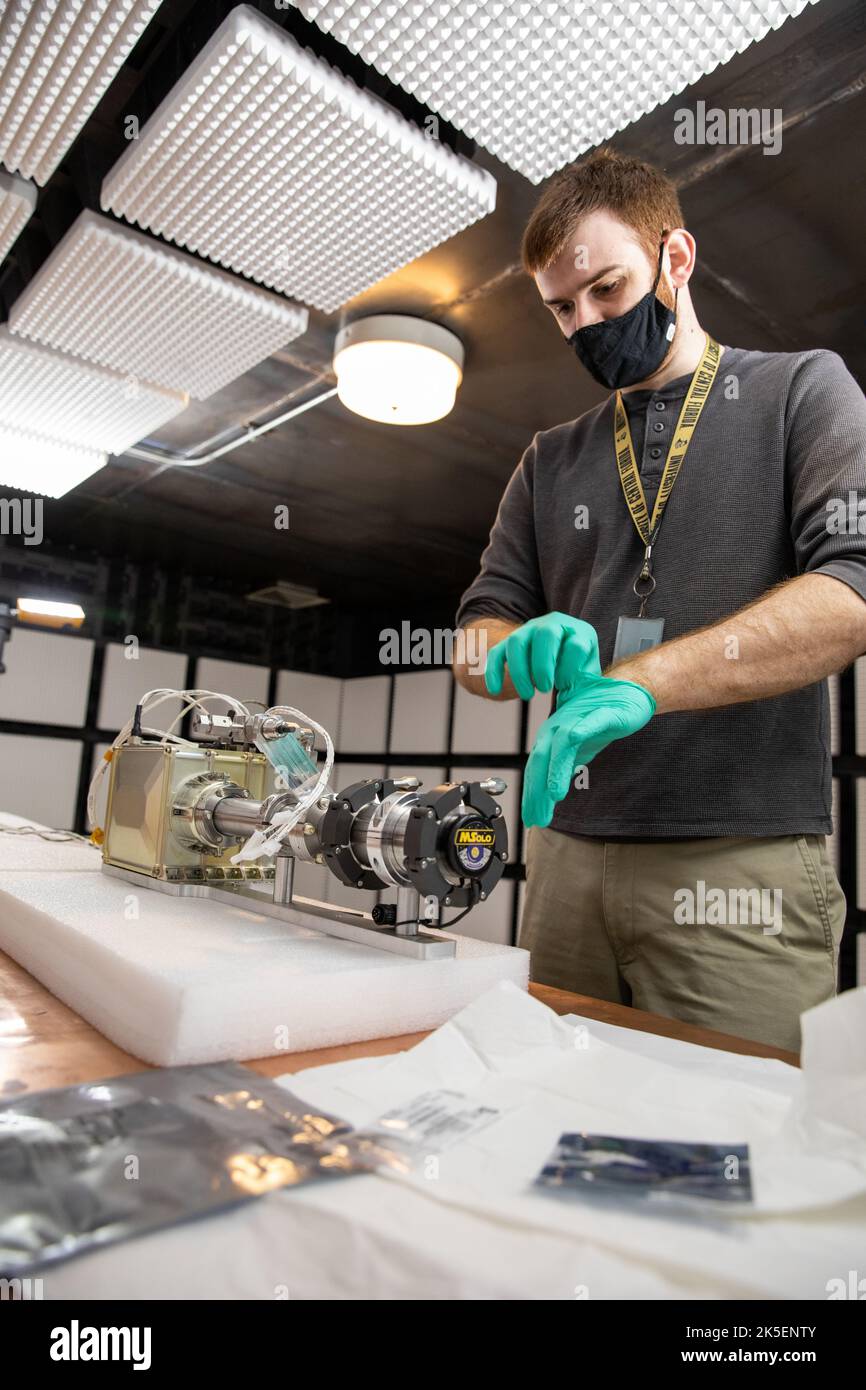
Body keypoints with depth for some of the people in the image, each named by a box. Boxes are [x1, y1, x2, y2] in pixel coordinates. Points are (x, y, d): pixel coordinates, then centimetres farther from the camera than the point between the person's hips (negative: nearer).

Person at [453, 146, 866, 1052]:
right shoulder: (551, 461, 16)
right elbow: (476, 650, 12)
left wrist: (638, 681, -22)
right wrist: (530, 651, -12)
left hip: (742, 867, -3)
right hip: (566, 859, 4)